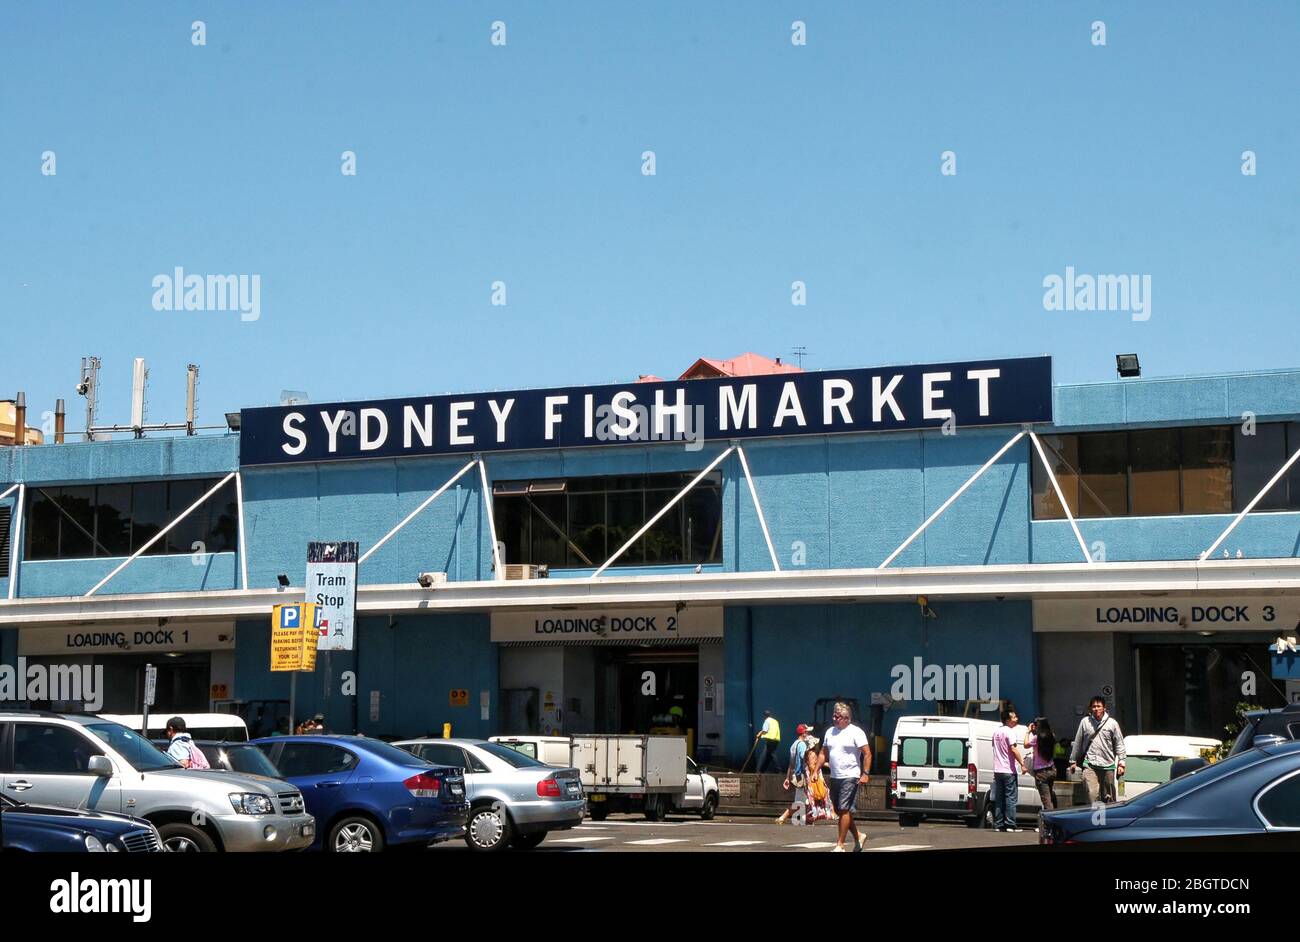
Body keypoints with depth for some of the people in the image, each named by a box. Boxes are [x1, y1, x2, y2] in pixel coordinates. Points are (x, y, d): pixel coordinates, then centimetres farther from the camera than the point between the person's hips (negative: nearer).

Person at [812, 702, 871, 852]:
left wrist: (865, 773, -18)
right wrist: (816, 771, 9)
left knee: (844, 810, -9)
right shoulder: (830, 732, 13)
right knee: (839, 810, 11)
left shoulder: (856, 732, -7)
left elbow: (867, 754, -10)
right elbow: (823, 753, 18)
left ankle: (840, 845, -8)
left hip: (850, 777, -8)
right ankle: (858, 837, 27)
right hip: (835, 777, 8)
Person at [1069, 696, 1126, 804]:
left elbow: (1119, 744, 7)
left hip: (1108, 764, 1)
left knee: (1108, 797, 8)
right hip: (1090, 764, -1)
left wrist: (1121, 762, 0)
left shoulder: (1112, 723, 4)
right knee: (1093, 794, -17)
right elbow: (1078, 742, 13)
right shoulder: (1085, 722, 5)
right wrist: (1073, 761, 15)